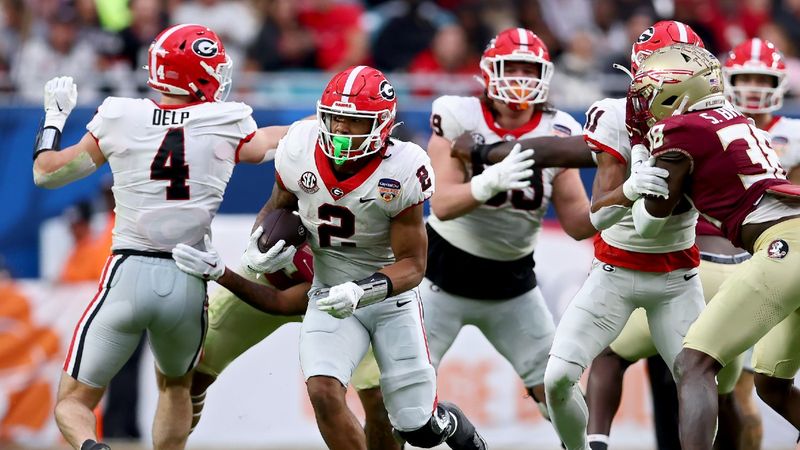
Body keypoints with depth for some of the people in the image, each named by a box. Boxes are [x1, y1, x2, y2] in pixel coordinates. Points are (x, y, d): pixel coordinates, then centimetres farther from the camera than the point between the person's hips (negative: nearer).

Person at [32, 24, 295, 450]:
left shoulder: (120, 119, -1)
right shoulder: (226, 125, -2)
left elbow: (47, 172, 9)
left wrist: (54, 116, 26)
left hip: (128, 275, -1)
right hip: (188, 283, 1)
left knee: (74, 399, 7)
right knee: (175, 384, 31)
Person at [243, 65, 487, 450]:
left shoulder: (399, 175, -24)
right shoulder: (300, 152, -13)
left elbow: (412, 264, -20)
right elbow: (279, 205, 9)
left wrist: (363, 291, -37)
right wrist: (258, 248, -11)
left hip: (392, 298, -2)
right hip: (331, 296, 2)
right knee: (323, 392, -24)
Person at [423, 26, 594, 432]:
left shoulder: (557, 133, -6)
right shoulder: (458, 118, -16)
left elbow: (578, 223, -4)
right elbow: (442, 204, -25)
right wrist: (492, 181, -44)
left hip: (512, 281, 3)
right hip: (446, 272, -3)